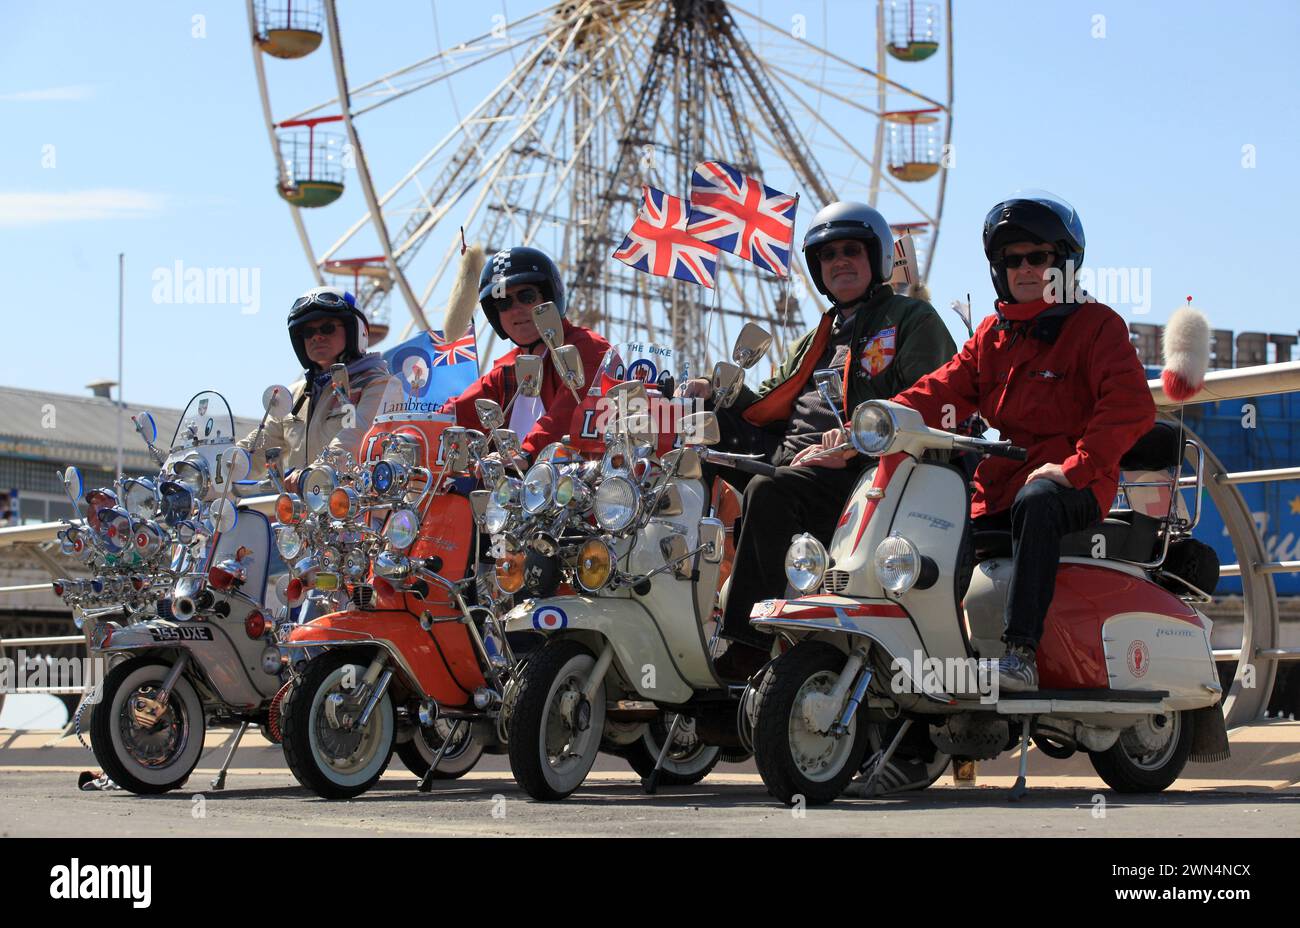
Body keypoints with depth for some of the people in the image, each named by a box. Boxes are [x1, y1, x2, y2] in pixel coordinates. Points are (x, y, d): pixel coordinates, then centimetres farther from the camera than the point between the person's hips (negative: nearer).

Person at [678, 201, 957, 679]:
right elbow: (769, 407, 25)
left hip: (862, 473, -8)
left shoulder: (913, 318, 10)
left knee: (768, 492, -35)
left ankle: (750, 646, -36)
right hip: (790, 461, 8)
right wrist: (718, 394, 5)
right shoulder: (816, 342, 33)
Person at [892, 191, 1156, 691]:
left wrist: (1075, 466, -24)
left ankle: (1021, 650, -45)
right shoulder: (992, 333, 21)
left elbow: (1132, 405, -12)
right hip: (996, 489, 7)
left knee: (1036, 503, -39)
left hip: (1071, 486, -7)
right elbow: (940, 392, 10)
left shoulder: (1096, 324, 2)